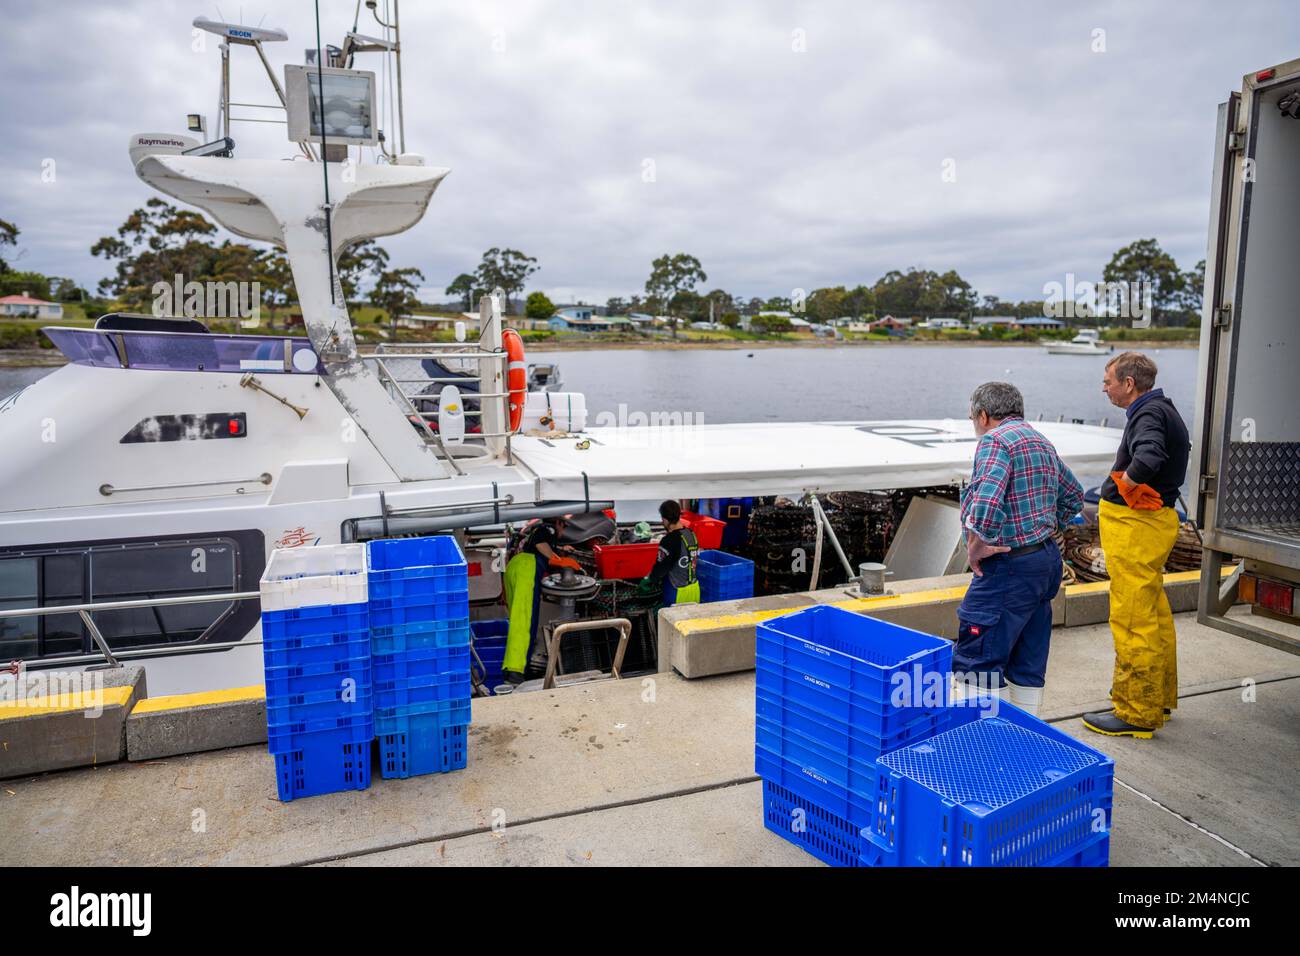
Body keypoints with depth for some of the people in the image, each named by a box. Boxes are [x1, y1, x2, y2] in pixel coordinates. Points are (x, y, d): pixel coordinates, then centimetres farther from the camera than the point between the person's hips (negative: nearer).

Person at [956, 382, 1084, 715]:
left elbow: (986, 504, -30)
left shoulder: (996, 440, -15)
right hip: (1047, 559, 10)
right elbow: (1073, 496, 29)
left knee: (976, 662, -4)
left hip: (1010, 568, -10)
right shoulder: (1043, 443, 16)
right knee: (1029, 665, 16)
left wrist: (975, 549, -16)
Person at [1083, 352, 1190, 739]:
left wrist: (1124, 485, -18)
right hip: (1155, 521, 11)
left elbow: (1148, 459, -38)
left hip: (1136, 526, -11)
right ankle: (1160, 698, 34)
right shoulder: (1163, 410, 15)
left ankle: (1136, 714, 4)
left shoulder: (1149, 414, -18)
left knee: (1132, 622, -4)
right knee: (1155, 616, 20)